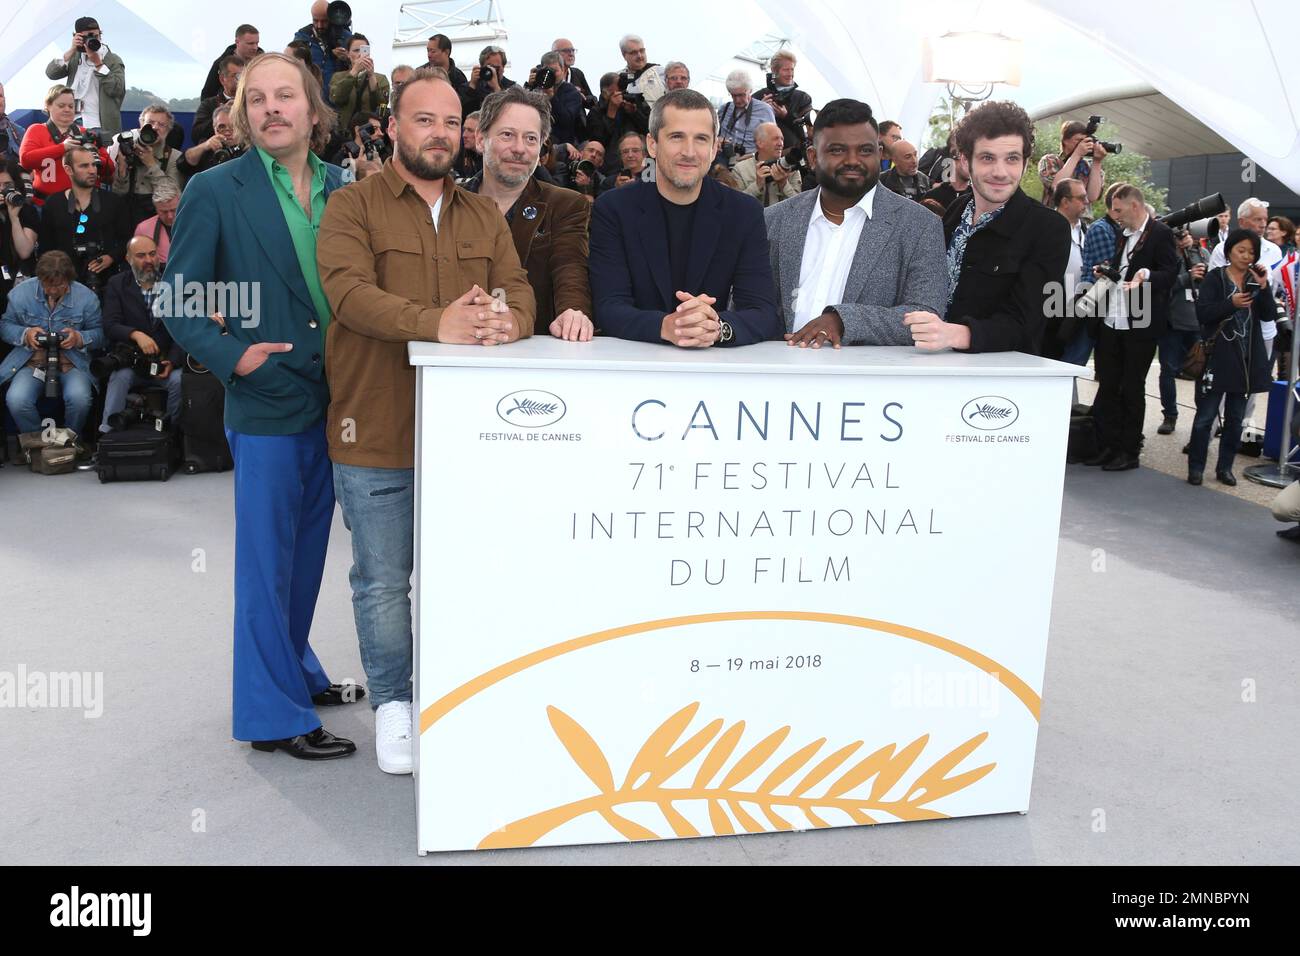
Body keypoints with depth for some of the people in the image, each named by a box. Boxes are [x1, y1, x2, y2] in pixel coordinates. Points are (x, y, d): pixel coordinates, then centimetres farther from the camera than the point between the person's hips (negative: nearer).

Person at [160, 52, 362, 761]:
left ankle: (297, 673, 36)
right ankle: (273, 715, 12)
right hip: (267, 404, -5)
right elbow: (177, 302, -3)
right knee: (266, 561, 2)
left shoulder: (343, 188, 7)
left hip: (334, 402, 5)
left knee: (306, 551, 18)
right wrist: (231, 357, -16)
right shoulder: (214, 191, -5)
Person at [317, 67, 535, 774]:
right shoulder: (353, 208, 0)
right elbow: (350, 291, -17)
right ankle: (392, 702, 27)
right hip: (376, 435, -3)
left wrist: (505, 320, -22)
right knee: (383, 582, 8)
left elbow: (518, 291, 4)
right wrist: (438, 322, -32)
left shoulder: (485, 216, 14)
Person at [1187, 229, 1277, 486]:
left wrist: (1263, 286, -13)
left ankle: (1225, 467, 18)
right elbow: (1202, 312, -12)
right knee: (1206, 415, 0)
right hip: (1217, 356, -4)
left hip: (1246, 359, 4)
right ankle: (1195, 466, 7)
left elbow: (1268, 315, -2)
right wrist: (1231, 304, -24)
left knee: (1235, 417, 9)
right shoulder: (1216, 277, -2)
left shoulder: (1255, 280, 8)